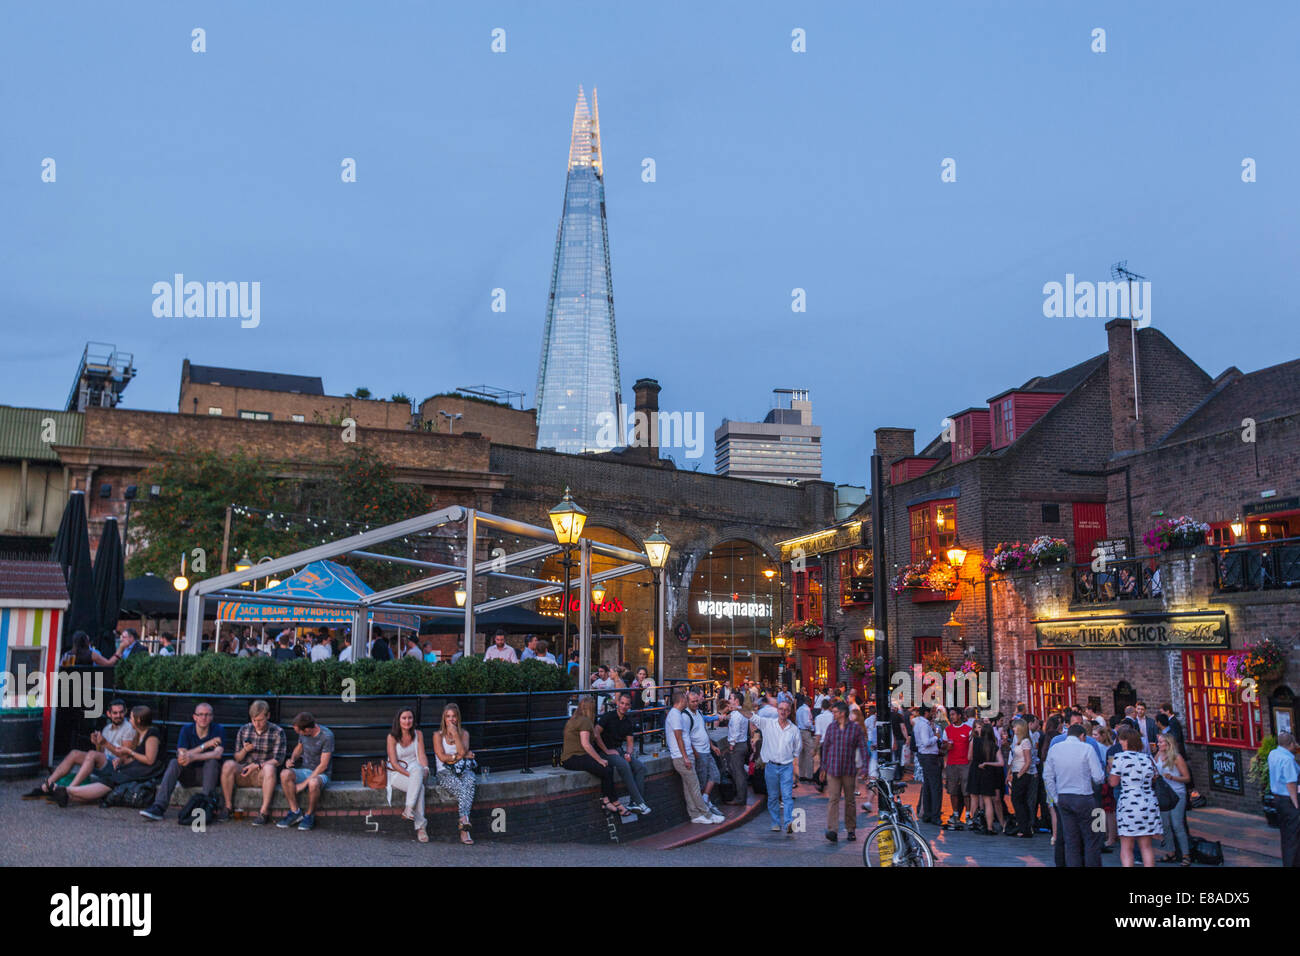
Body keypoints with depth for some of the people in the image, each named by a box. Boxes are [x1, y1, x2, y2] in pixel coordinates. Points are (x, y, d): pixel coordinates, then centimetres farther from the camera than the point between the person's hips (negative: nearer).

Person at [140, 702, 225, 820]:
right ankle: (159, 807, -34)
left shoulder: (217, 729, -8)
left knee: (211, 761, -31)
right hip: (189, 774, 2)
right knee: (174, 762, -24)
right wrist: (205, 745, -21)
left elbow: (218, 754, -24)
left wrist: (193, 757, -35)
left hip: (209, 774, -2)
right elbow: (181, 755, -15)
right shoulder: (186, 730, -1)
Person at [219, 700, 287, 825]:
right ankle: (228, 806, -17)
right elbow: (237, 758, 10)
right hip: (243, 773, 3)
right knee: (228, 764, -28)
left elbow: (278, 760, -6)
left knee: (269, 768, -37)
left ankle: (264, 812, -36)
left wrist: (257, 766, -19)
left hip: (262, 774, -3)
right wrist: (245, 750, -13)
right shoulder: (243, 730, 8)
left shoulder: (278, 732, -1)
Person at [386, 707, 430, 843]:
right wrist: (409, 775, -20)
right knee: (420, 787, -32)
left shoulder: (418, 734, 6)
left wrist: (425, 769, -20)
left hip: (415, 769, 3)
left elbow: (422, 755, 1)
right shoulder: (392, 737, -5)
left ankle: (408, 810, -36)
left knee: (418, 769, -36)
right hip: (397, 774, -3)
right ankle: (420, 827, -31)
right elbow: (394, 763, -9)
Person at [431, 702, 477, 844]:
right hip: (445, 773, -1)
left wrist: (455, 734, -7)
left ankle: (463, 829, -47)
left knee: (469, 781, -36)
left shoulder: (464, 733, 13)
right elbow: (442, 757, -4)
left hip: (463, 770, 1)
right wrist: (459, 756, -4)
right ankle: (465, 827, -44)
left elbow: (462, 751, -5)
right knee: (461, 789, -35)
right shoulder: (438, 735, 8)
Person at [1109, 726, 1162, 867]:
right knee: (1146, 846, 10)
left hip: (1129, 803, -5)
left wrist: (1111, 768, 14)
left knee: (1126, 848, 0)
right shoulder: (1147, 757, 9)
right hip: (1149, 803, 5)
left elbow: (1113, 783, -2)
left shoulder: (1120, 757, -7)